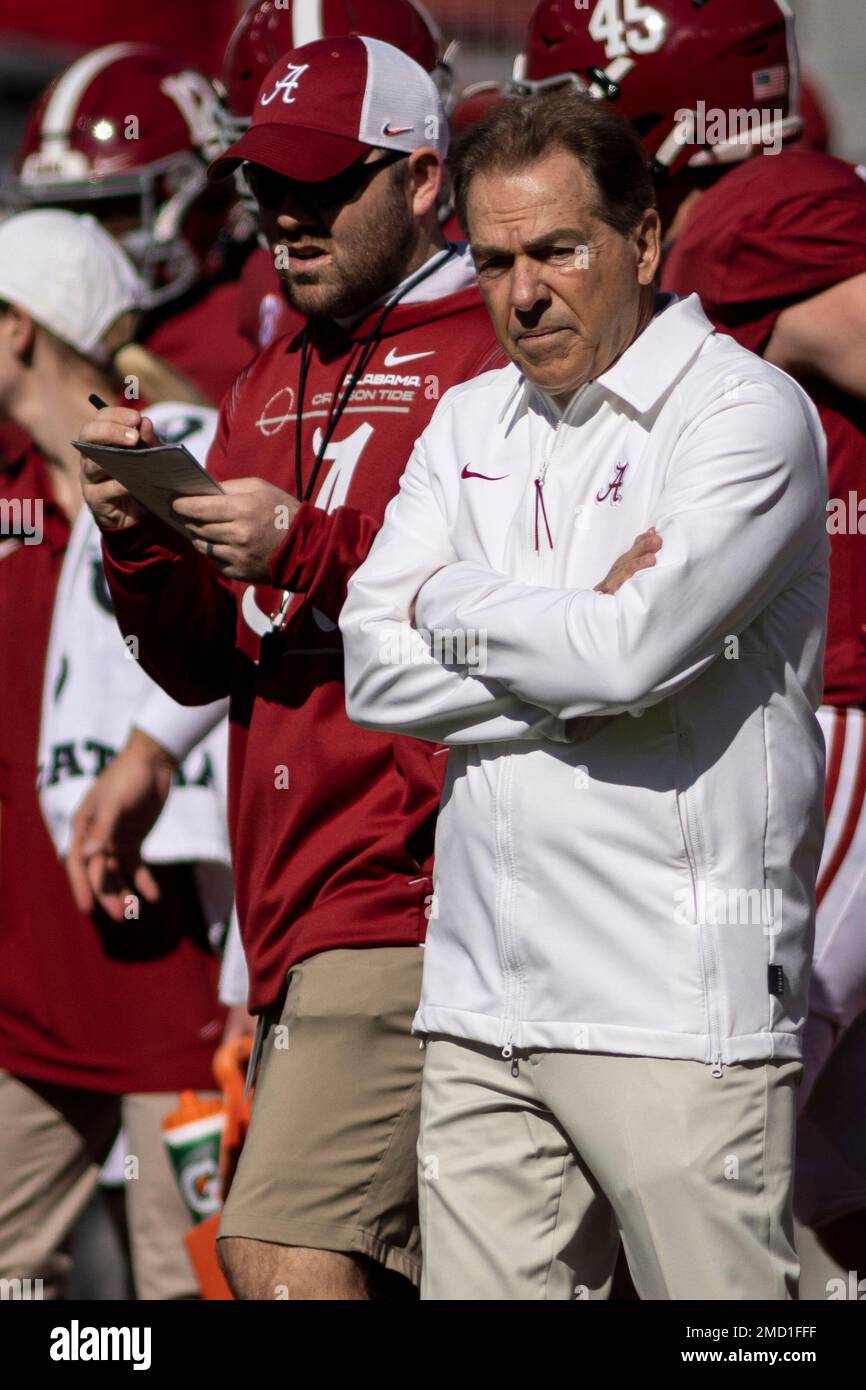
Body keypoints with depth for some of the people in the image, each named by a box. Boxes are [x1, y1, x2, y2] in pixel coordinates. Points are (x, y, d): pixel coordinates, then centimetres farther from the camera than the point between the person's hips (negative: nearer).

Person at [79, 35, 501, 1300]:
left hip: (406, 897, -8)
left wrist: (309, 554, -16)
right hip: (292, 910, 8)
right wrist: (142, 533, 2)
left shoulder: (500, 362, -5)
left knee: (292, 1254, -17)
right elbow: (202, 665, 20)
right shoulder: (269, 388, 21)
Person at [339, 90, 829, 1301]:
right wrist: (585, 661, -8)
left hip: (677, 1006, -6)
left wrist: (452, 604, -2)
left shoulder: (747, 415, -6)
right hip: (484, 1002, 6)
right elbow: (374, 670, 5)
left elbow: (629, 651, -19)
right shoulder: (469, 427, 15)